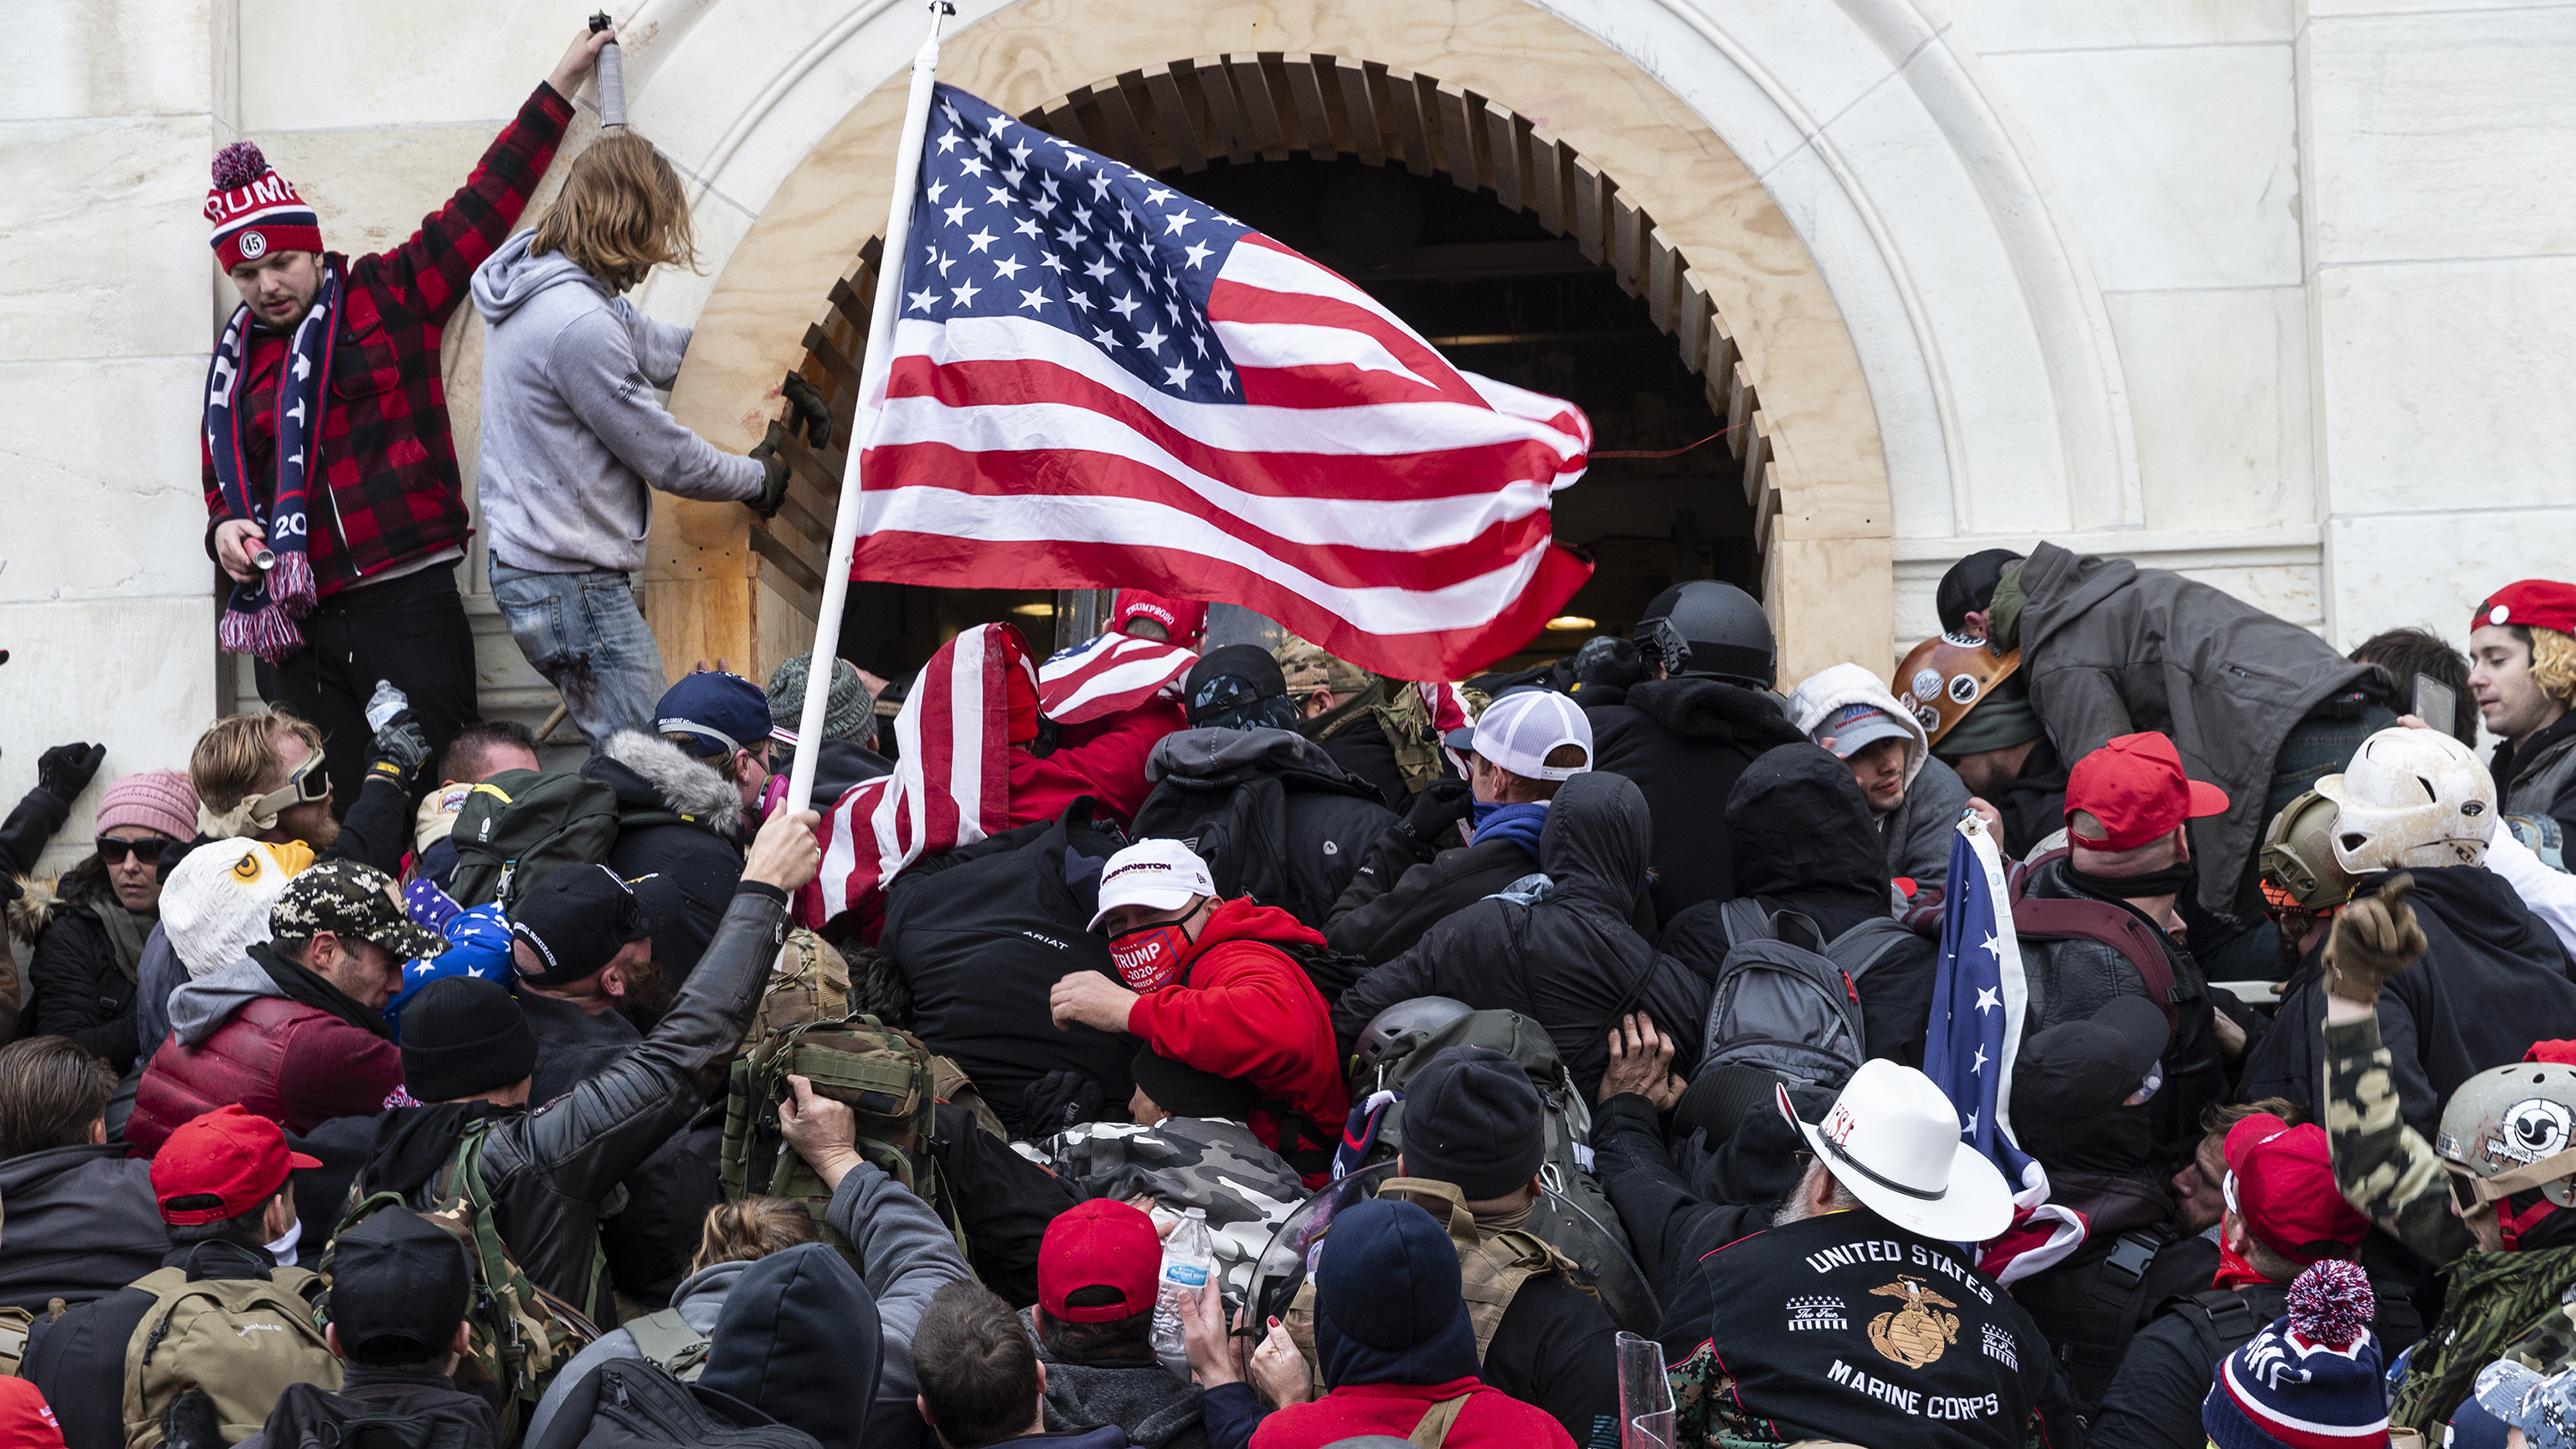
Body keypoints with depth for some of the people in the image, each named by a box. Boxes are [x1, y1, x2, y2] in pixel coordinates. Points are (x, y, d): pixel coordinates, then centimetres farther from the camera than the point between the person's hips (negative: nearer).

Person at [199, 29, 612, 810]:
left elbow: (487, 204, 7)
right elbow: (225, 486, 25)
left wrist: (565, 79, 7)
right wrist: (226, 530, 1)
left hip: (407, 602, -3)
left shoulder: (390, 296, 7)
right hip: (294, 623, 3)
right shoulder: (235, 363, 16)